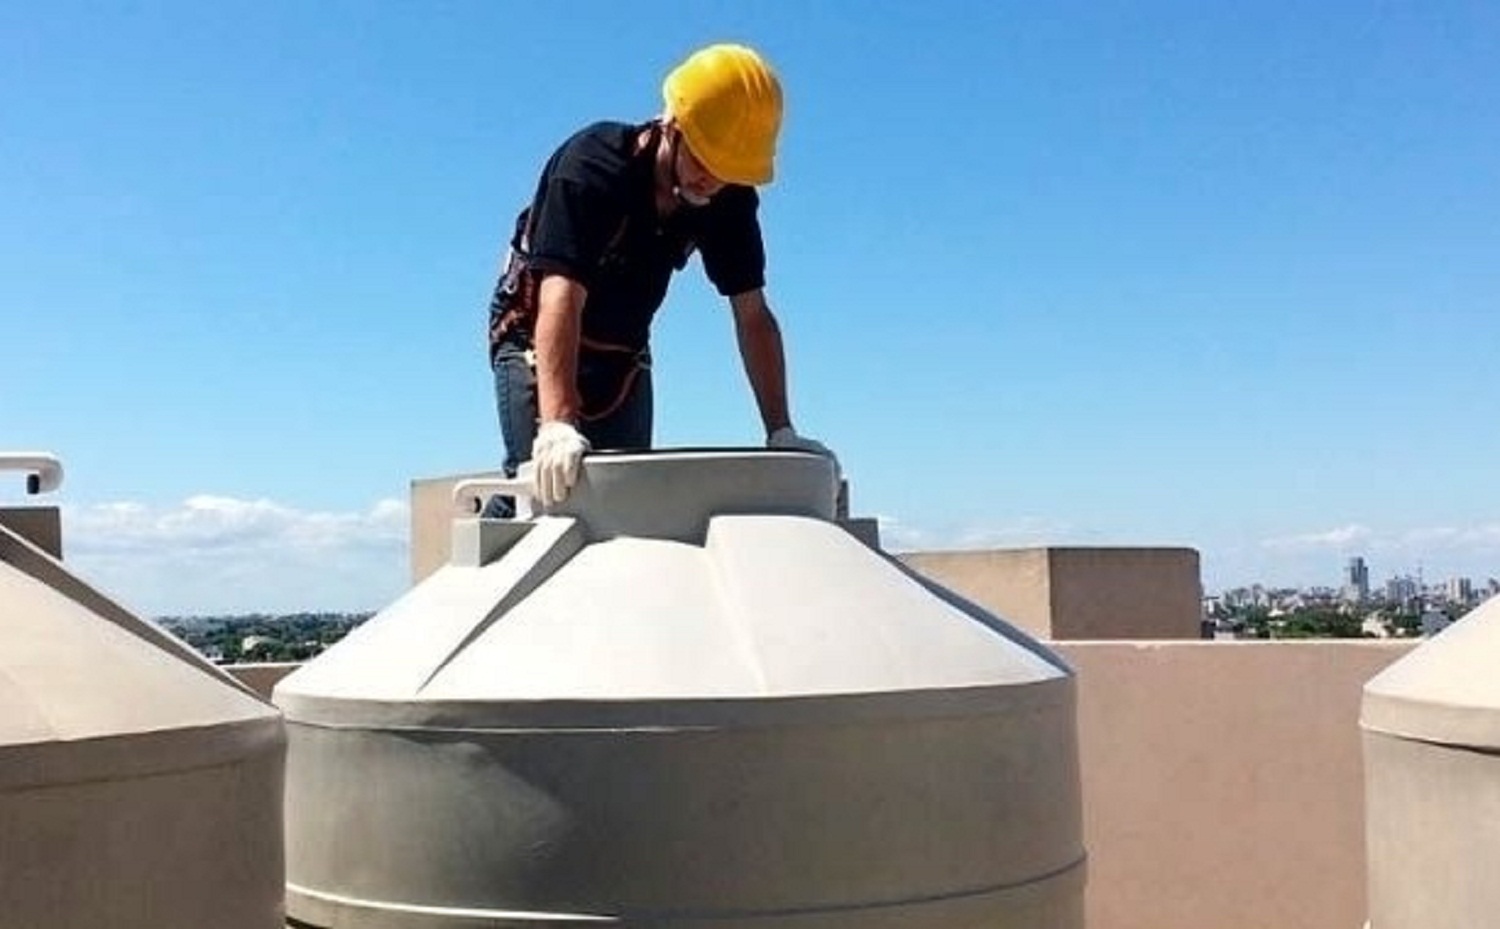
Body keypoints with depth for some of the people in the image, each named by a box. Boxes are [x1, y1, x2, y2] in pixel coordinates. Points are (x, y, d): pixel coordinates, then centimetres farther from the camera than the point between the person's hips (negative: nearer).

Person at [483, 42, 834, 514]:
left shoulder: (730, 201, -15)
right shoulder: (592, 168, -32)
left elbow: (753, 317, -10)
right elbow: (562, 295, -43)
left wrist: (781, 431, -18)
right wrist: (557, 424, -54)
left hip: (624, 357, 5)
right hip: (537, 340, -5)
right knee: (547, 484, -18)